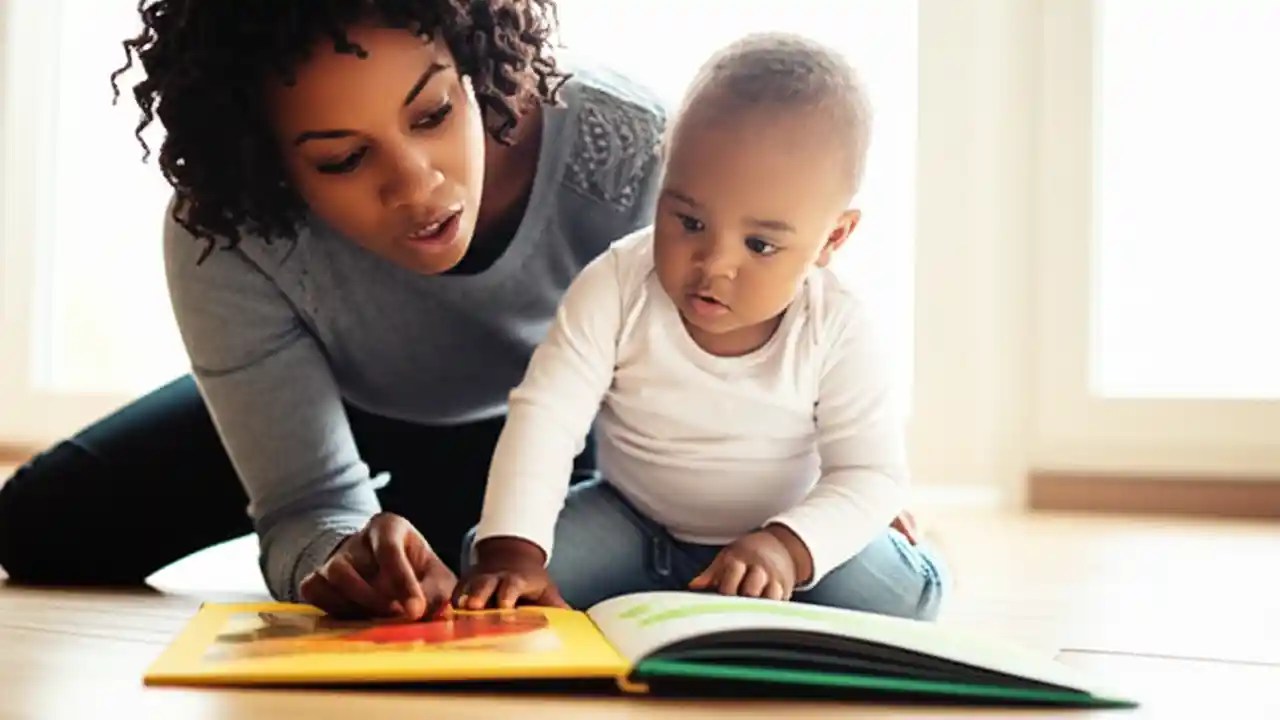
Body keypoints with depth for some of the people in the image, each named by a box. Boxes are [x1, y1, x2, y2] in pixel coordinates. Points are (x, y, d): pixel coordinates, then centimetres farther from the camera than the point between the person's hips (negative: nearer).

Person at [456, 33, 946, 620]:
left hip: (781, 537, -1)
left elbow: (872, 474, -18)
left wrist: (789, 545, -38)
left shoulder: (837, 333, -21)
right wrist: (511, 551, -38)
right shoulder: (617, 288, -20)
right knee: (486, 558, -20)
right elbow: (544, 416, -24)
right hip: (631, 529, 1)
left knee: (904, 592, -25)